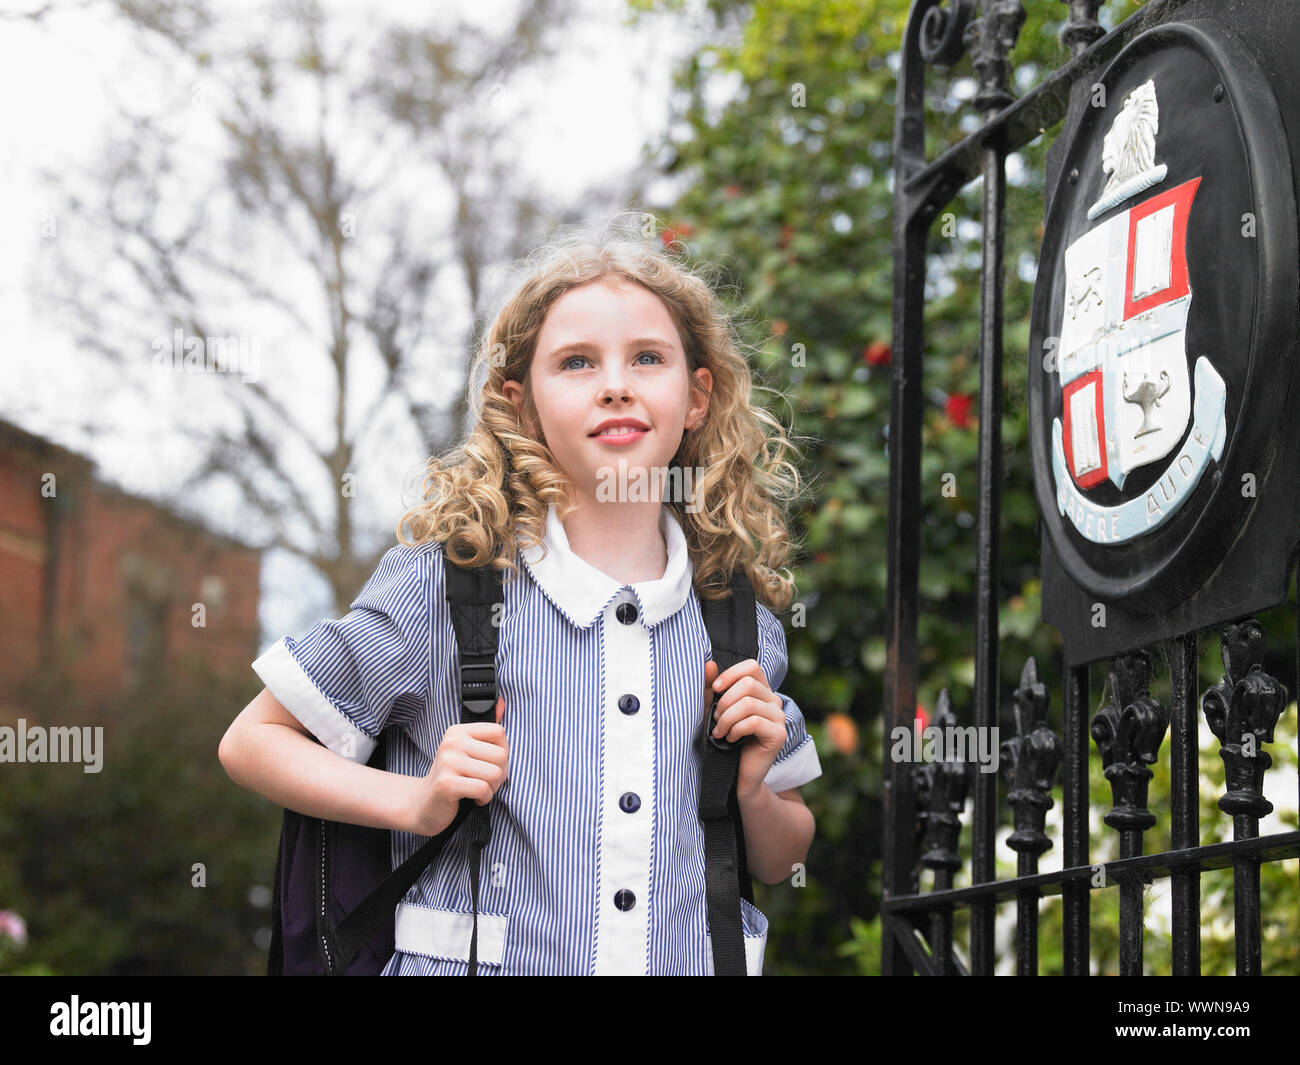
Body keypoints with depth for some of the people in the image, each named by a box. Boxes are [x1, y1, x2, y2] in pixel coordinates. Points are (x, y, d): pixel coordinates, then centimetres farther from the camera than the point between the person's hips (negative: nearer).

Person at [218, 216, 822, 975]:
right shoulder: (444, 583, -7)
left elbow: (780, 861, 14)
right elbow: (253, 742, 0)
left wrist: (753, 791, -6)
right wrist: (417, 803, -13)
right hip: (473, 960, -2)